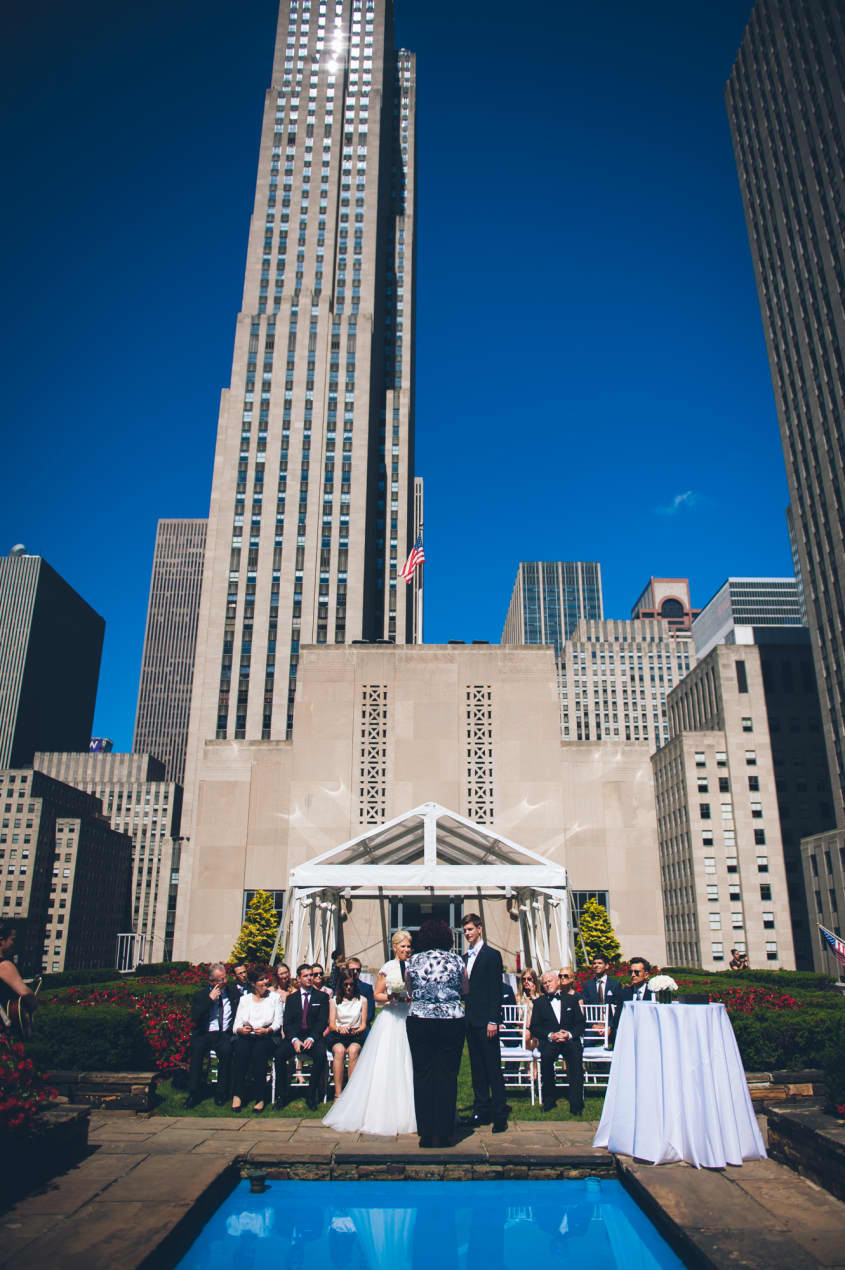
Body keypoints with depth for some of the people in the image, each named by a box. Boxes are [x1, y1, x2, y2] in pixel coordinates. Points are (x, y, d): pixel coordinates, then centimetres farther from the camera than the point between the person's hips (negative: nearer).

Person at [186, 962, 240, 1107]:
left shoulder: (233, 993, 11)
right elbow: (194, 1018, -8)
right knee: (197, 1048, -31)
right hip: (204, 1034, 0)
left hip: (225, 1035, 0)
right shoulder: (200, 995, 7)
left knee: (226, 1049, -32)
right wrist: (210, 999, -13)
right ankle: (193, 1094, -20)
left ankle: (221, 1093, -18)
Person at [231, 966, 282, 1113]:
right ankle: (238, 1094, -18)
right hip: (245, 1037, 1)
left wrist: (266, 1030, -13)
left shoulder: (275, 997, 15)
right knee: (241, 1050, -31)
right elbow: (237, 1025, 9)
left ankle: (259, 1098, -23)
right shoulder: (244, 999, 18)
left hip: (266, 1037, -1)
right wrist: (241, 1029, -13)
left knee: (259, 1052, -32)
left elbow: (278, 1023, 6)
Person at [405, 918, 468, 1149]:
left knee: (422, 1076, 7)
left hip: (419, 1021, 1)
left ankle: (426, 1133, 11)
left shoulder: (413, 961, 2)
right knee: (447, 1076, 6)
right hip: (452, 1022, 0)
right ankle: (443, 1134, 9)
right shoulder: (456, 960, 1)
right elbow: (466, 991, 12)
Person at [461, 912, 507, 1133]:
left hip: (486, 1021, -7)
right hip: (470, 1021, 7)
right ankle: (481, 1111, 19)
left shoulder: (492, 955, -5)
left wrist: (493, 1020, -15)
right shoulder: (465, 958, 15)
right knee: (477, 1068, 11)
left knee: (493, 1069, -3)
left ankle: (499, 1115, 2)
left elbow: (496, 990, -10)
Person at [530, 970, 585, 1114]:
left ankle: (576, 1103, -28)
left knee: (576, 1054, -33)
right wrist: (550, 1035, -12)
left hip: (570, 1039, 0)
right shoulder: (539, 1002, 14)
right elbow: (534, 1027, 5)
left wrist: (570, 1034, -11)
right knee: (546, 1054, -34)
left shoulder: (571, 999, 15)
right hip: (549, 1040, 0)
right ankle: (549, 1100, -19)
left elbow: (580, 1024, 9)